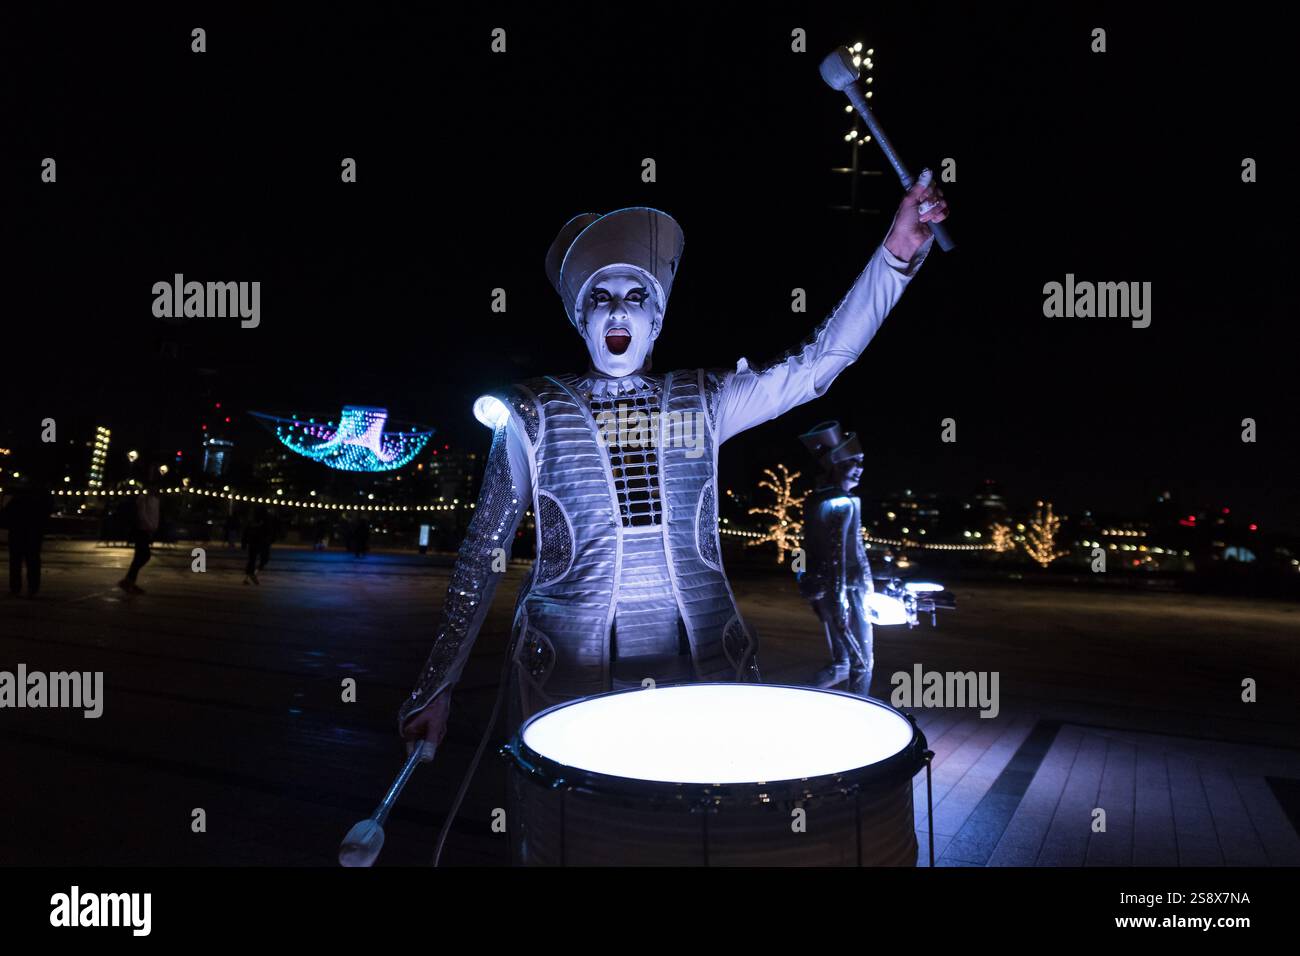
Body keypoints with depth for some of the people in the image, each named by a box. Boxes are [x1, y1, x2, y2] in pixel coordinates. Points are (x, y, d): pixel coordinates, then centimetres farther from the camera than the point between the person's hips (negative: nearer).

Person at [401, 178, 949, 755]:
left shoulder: (703, 402, 7)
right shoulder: (535, 414, 2)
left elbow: (818, 362, -3)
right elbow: (483, 553, 3)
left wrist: (896, 253, -13)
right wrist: (435, 686, 1)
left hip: (704, 665, 2)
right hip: (568, 670, -1)